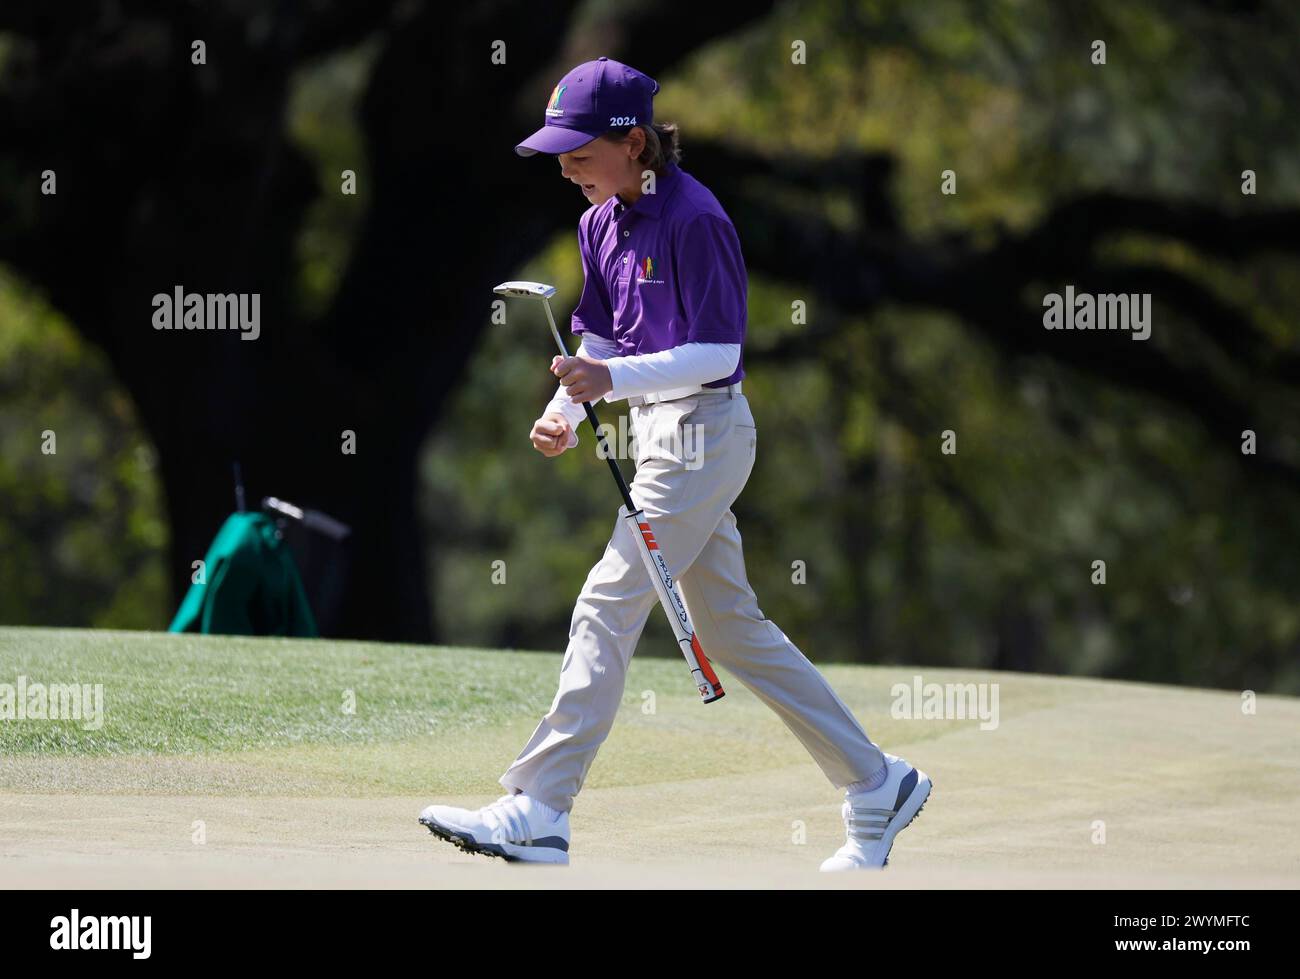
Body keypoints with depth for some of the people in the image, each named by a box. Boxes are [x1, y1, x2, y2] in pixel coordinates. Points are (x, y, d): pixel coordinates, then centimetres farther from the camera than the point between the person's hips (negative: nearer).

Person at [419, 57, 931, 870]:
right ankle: (878, 786, 19)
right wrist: (567, 412, -4)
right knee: (731, 628, 12)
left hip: (703, 430, -10)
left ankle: (536, 816, -11)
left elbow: (717, 351, -20)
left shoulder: (693, 219, -18)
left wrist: (614, 379, -29)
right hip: (660, 432, 10)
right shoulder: (602, 222, 8)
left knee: (608, 610, -12)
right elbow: (596, 339, 14)